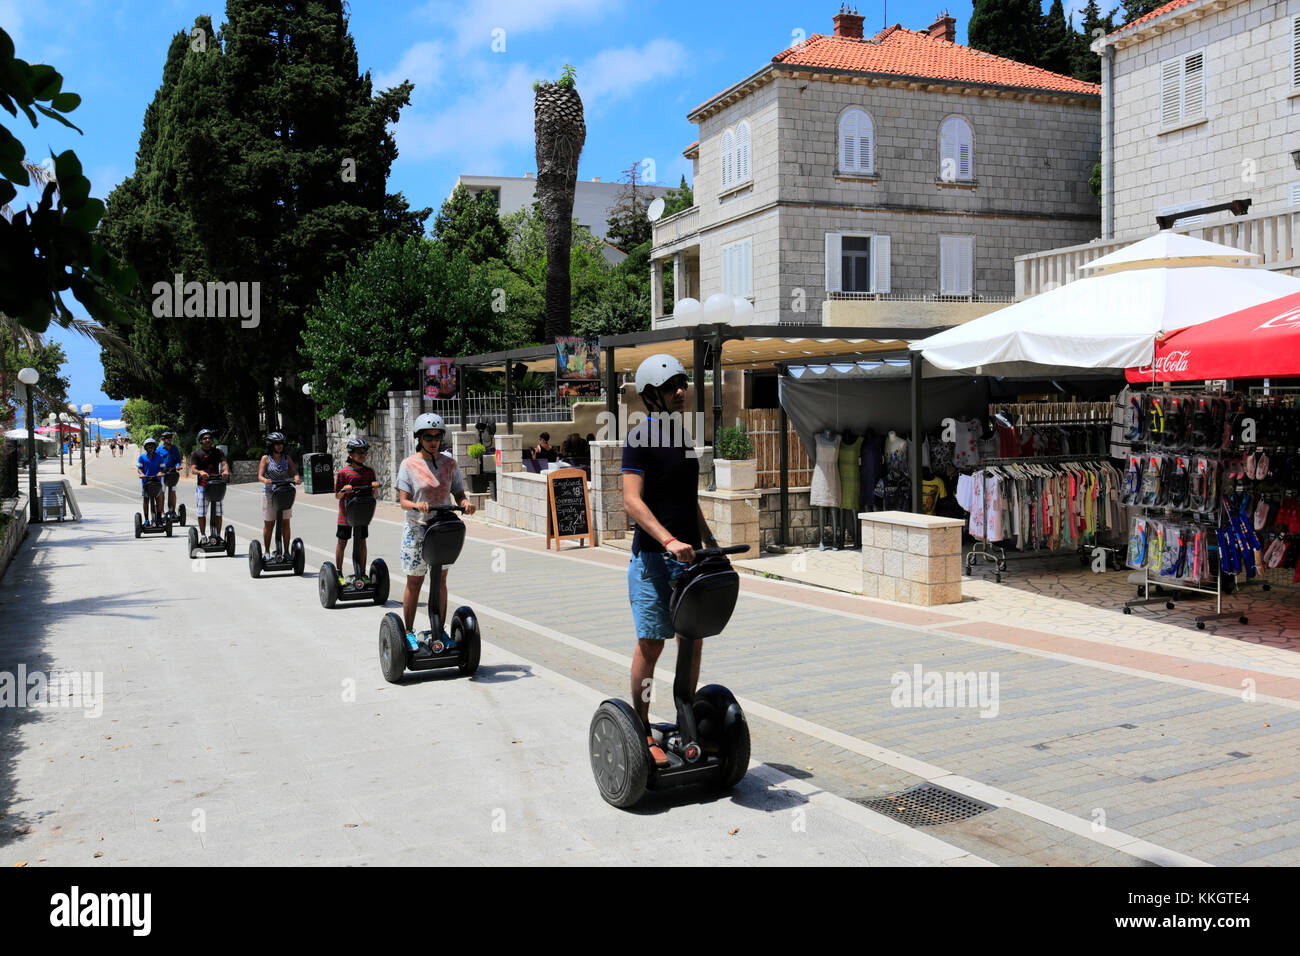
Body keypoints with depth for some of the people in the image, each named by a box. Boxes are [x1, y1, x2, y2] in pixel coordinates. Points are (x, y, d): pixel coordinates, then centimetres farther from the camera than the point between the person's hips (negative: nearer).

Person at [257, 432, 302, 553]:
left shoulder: (286, 458, 7)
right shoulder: (266, 458, -2)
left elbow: (294, 471, 0)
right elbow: (260, 476, -9)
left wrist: (296, 478, -23)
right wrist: (265, 480, -31)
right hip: (269, 493, -2)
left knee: (285, 524, 3)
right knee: (269, 524, 2)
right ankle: (267, 551, 13)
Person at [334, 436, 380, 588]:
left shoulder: (369, 471, 2)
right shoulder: (343, 472, -9)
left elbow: (373, 495, 6)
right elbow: (337, 495, -5)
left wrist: (375, 488, -15)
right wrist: (344, 490, -25)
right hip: (346, 513, -3)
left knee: (362, 542, 8)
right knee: (342, 542, 7)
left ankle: (362, 574, 17)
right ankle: (339, 574, 18)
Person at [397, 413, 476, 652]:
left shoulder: (449, 462, 4)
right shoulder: (409, 465, -6)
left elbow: (458, 494, 5)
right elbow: (403, 501, -10)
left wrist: (466, 503, -17)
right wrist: (417, 505, -32)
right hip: (417, 528, -3)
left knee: (440, 581, 10)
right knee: (414, 582, 5)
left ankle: (440, 630, 20)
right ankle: (409, 632, 17)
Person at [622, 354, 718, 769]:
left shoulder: (683, 436, 15)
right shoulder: (641, 438, -10)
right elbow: (632, 501, -19)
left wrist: (710, 541, 18)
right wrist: (669, 541, -30)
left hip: (689, 554, 7)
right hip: (653, 556, -7)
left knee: (692, 641, 9)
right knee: (651, 643, -2)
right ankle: (641, 730, 10)